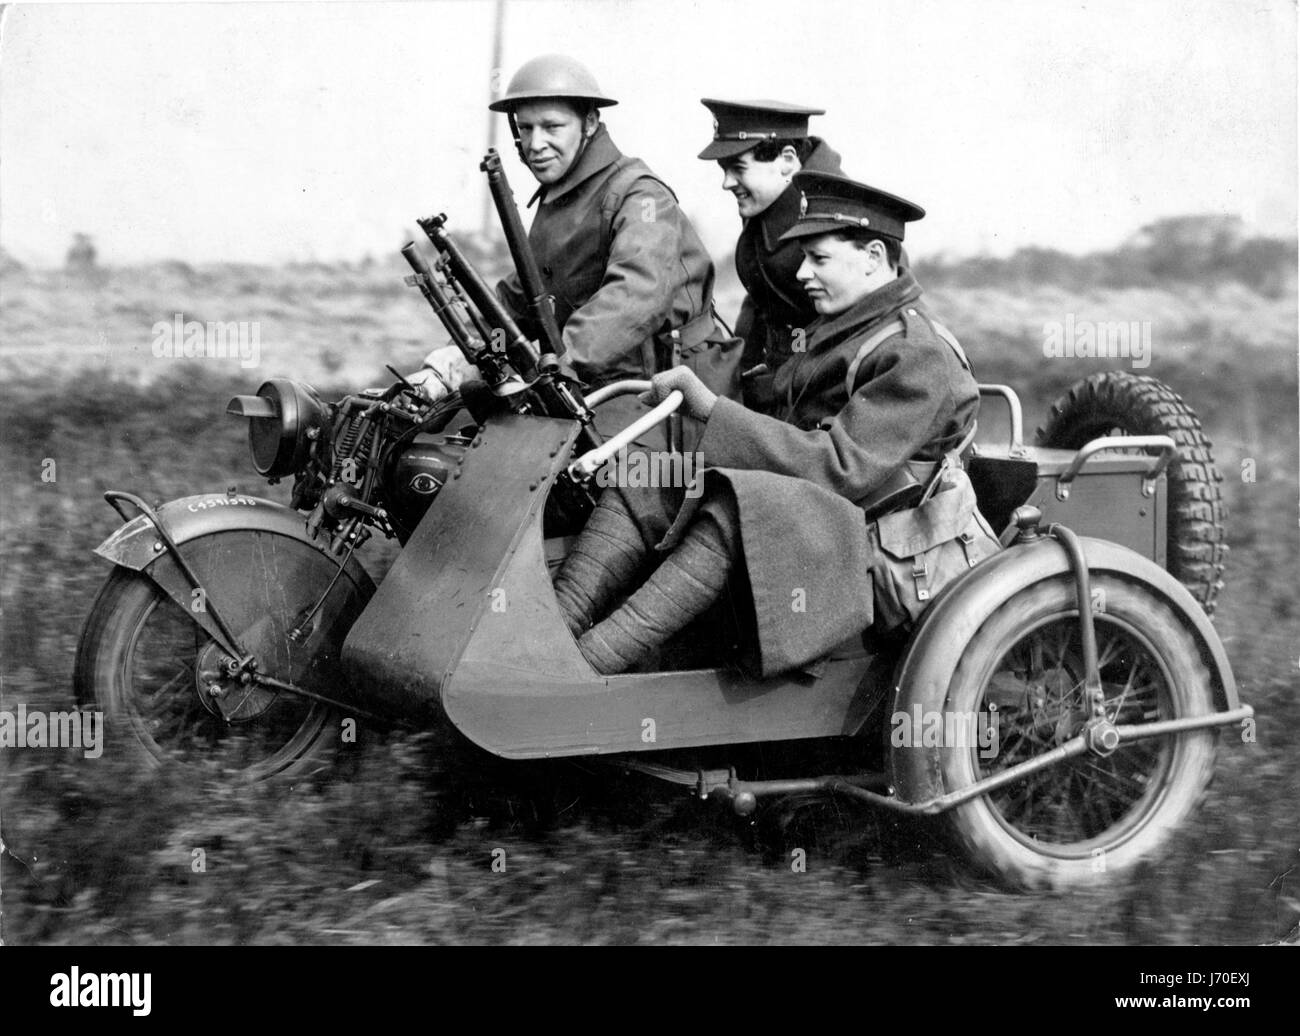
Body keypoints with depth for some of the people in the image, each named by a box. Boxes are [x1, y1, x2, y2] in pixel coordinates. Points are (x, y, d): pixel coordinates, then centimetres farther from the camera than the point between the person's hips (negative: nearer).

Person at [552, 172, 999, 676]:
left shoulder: (920, 356, -12)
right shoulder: (840, 331, 19)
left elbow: (844, 468, -22)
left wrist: (711, 409, -23)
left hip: (889, 565, -9)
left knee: (734, 513, -36)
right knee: (639, 488, -9)